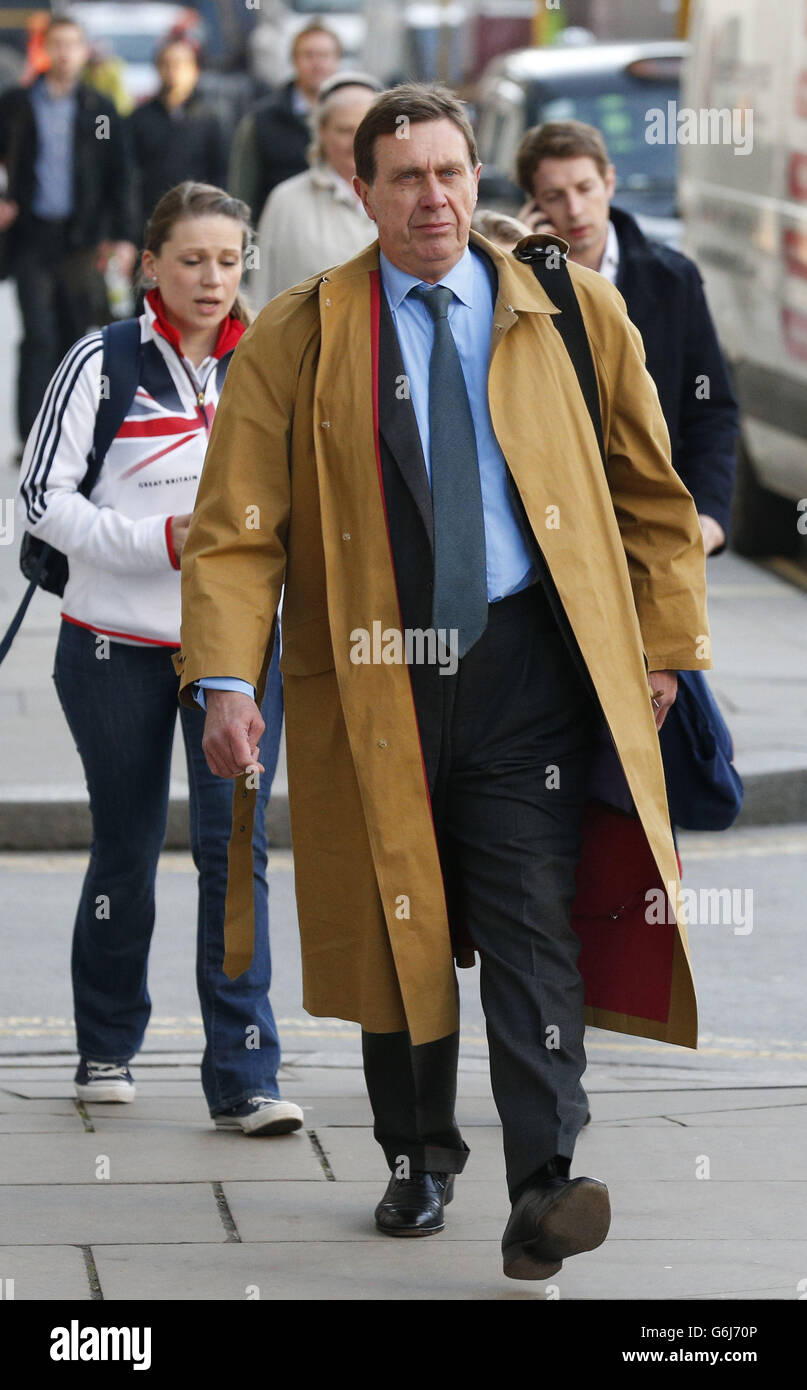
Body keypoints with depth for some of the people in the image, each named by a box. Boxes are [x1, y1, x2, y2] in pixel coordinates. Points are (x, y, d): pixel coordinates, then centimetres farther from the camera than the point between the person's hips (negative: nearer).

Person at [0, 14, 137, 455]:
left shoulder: (99, 111, 8)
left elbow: (119, 178, 7)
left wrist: (123, 237, -1)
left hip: (81, 238, 1)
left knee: (75, 337, 4)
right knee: (39, 336, -11)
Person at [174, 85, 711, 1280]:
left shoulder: (573, 313, 8)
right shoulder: (297, 339, 4)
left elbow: (653, 493, 16)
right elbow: (237, 527, -2)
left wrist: (666, 645, 10)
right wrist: (226, 680, -14)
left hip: (526, 669, -1)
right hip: (376, 674, 1)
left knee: (532, 923, -10)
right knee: (394, 929, 8)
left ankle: (543, 1193, -15)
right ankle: (418, 1164, 25)